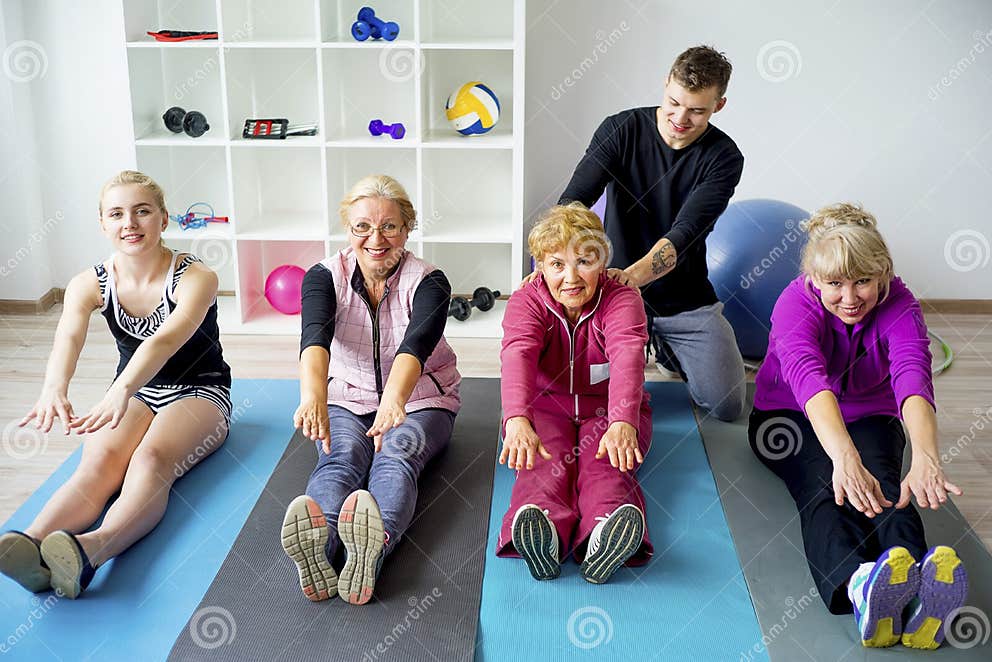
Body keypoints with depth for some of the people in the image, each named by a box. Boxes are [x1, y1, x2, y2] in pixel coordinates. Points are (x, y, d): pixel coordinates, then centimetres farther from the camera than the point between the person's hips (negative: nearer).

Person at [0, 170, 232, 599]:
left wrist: (121, 391, -56)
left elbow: (165, 340, -37)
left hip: (199, 391, -3)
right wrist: (54, 387, -51)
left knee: (151, 459, -35)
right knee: (99, 461, -30)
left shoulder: (195, 278, -18)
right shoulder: (89, 285, -7)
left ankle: (90, 549, -62)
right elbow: (68, 338, -27)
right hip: (134, 392, 3)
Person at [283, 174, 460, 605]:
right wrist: (313, 397, -52)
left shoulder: (428, 282, -14)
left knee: (395, 457, -33)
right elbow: (314, 338, -29)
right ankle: (319, 540, -64)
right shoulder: (325, 276, -8)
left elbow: (415, 346, -35)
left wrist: (393, 402, -57)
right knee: (340, 458, -32)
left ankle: (377, 544, -65)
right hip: (347, 399, 1)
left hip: (420, 399, -1)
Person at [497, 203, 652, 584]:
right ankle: (543, 536, -61)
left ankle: (606, 540, -62)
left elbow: (628, 358, -33)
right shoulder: (526, 302, -10)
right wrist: (517, 420, -54)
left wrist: (623, 423, -54)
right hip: (544, 407, 1)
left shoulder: (622, 300, -13)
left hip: (608, 409, 0)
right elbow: (517, 356, -32)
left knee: (607, 461, -33)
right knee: (545, 461, -32)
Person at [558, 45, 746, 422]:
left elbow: (684, 233, -25)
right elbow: (573, 200, -19)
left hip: (685, 300, 0)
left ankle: (666, 349, 24)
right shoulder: (622, 129, -9)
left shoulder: (724, 158, -11)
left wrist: (631, 277, -45)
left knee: (728, 405, -8)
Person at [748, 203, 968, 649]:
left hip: (869, 417, 2)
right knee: (824, 490, -35)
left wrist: (926, 456, -62)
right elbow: (808, 377, -47)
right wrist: (844, 456, -66)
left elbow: (913, 379, -41)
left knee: (882, 485, -33)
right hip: (788, 418, -2)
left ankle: (921, 593, -61)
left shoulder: (898, 306, -22)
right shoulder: (797, 302, -27)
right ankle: (859, 586, -65)